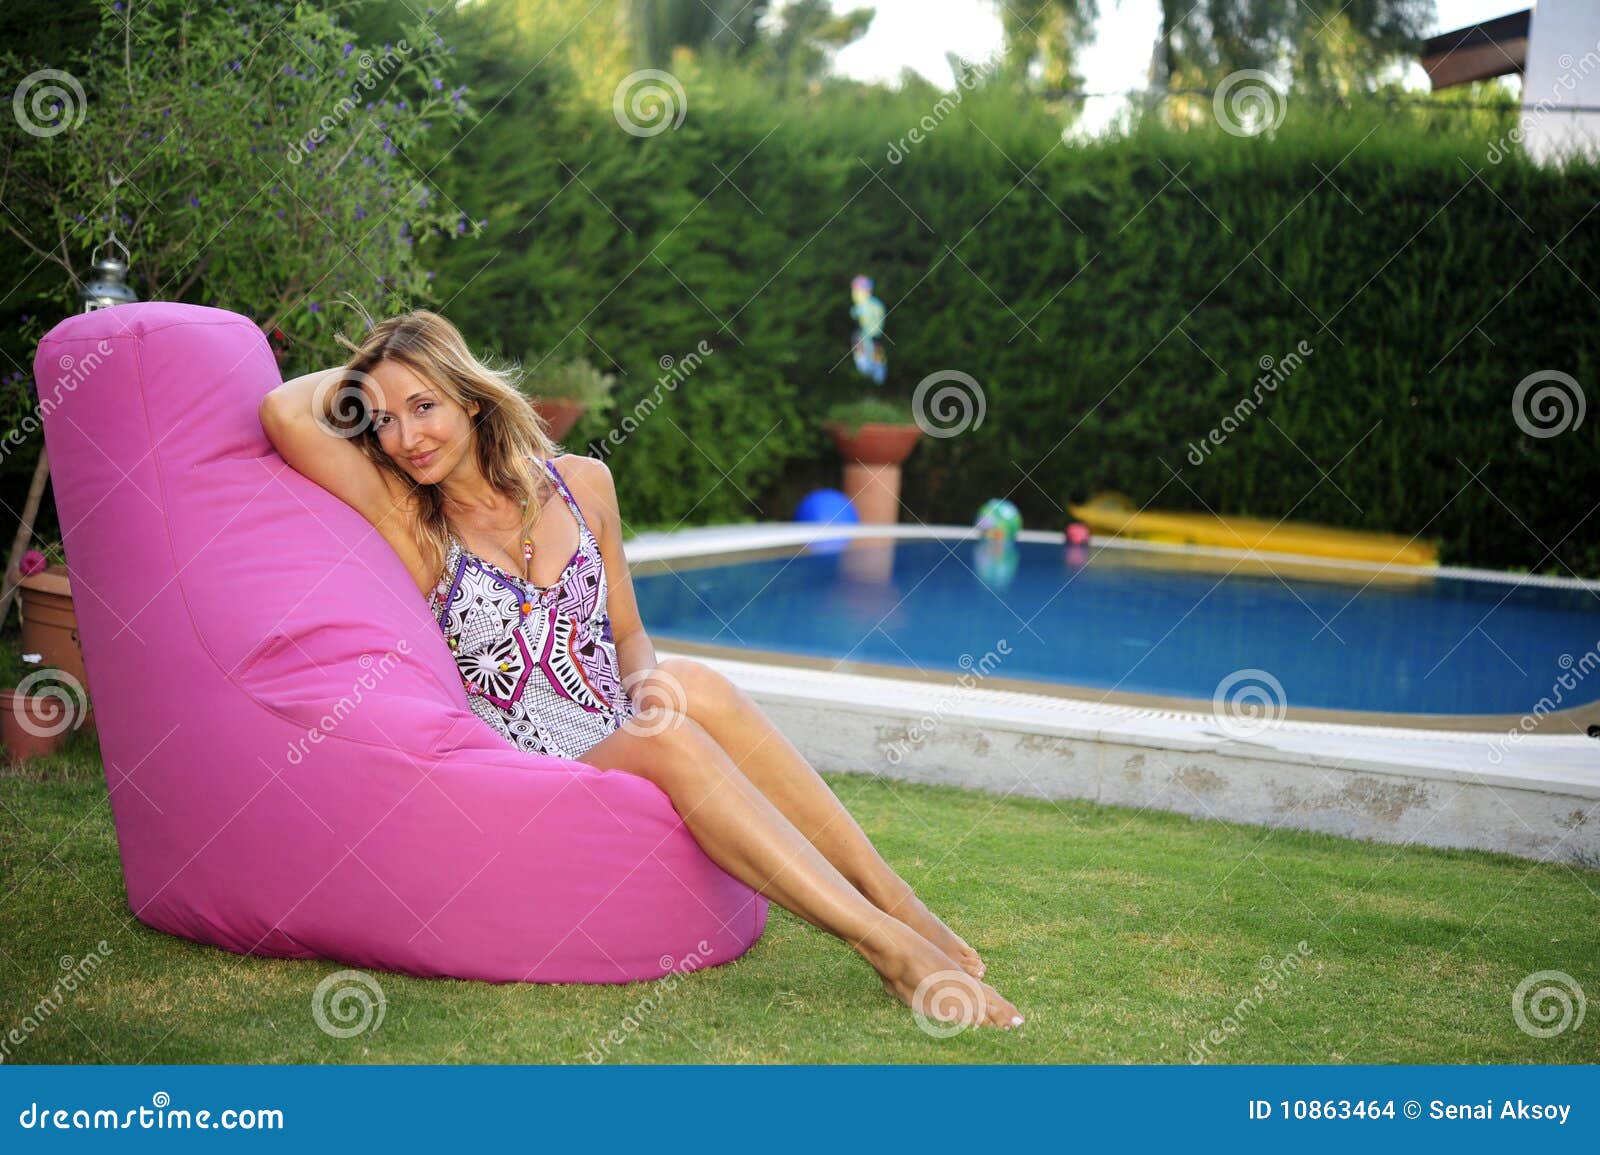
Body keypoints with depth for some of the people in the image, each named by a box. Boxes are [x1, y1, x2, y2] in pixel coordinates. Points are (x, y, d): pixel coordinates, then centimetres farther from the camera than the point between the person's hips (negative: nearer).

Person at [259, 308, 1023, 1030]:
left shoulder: (580, 485, 10)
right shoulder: (408, 522, -1)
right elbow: (285, 413, -13)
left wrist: (648, 679, -5)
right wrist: (360, 378, 6)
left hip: (628, 752, 4)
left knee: (690, 685, -31)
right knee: (666, 737, -33)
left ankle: (896, 904, -32)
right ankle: (886, 945, -38)